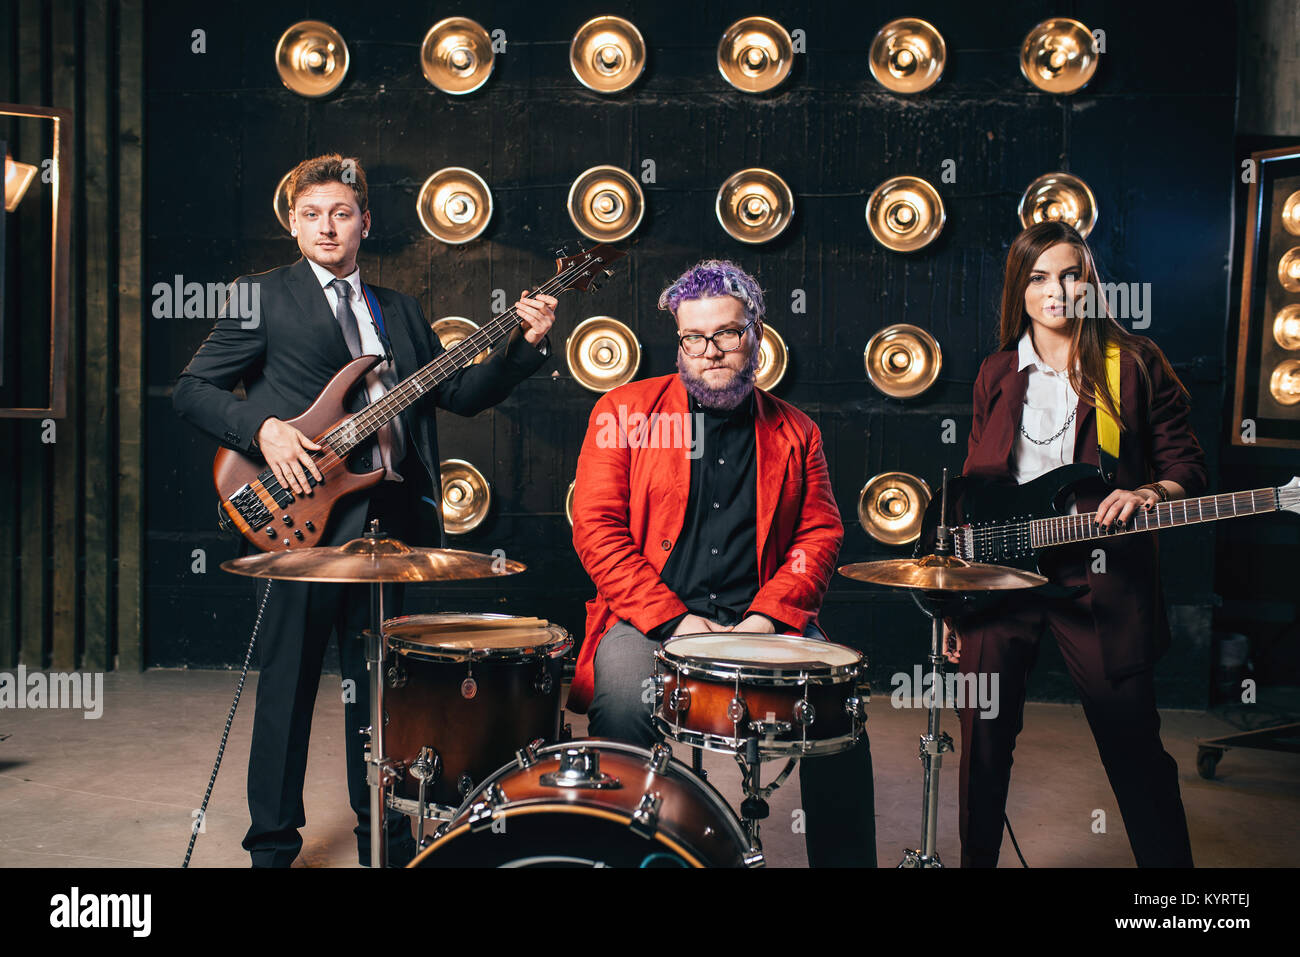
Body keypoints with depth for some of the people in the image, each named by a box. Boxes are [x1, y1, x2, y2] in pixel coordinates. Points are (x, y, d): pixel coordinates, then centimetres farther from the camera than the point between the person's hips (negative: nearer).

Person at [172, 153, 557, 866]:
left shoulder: (399, 311, 18)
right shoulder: (262, 297, 4)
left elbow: (460, 394, 14)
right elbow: (190, 389, 0)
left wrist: (525, 344, 2)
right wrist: (263, 427, -15)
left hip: (389, 518, 4)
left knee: (376, 685, 12)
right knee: (288, 686, 2)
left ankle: (386, 839, 25)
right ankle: (272, 847, 15)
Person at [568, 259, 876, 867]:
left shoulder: (794, 432, 16)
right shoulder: (625, 412, 7)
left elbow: (819, 536, 9)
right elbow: (596, 528, -1)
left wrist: (766, 618, -9)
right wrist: (676, 620, -11)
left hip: (762, 619, 2)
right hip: (649, 619, -1)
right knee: (624, 704, -32)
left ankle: (844, 859, -5)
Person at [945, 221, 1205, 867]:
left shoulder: (1135, 365, 2)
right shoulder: (997, 375, 12)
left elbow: (1188, 467, 4)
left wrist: (1150, 494, -20)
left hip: (1097, 581, -3)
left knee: (1136, 753, 1)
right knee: (983, 748, 9)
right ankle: (976, 859, 28)